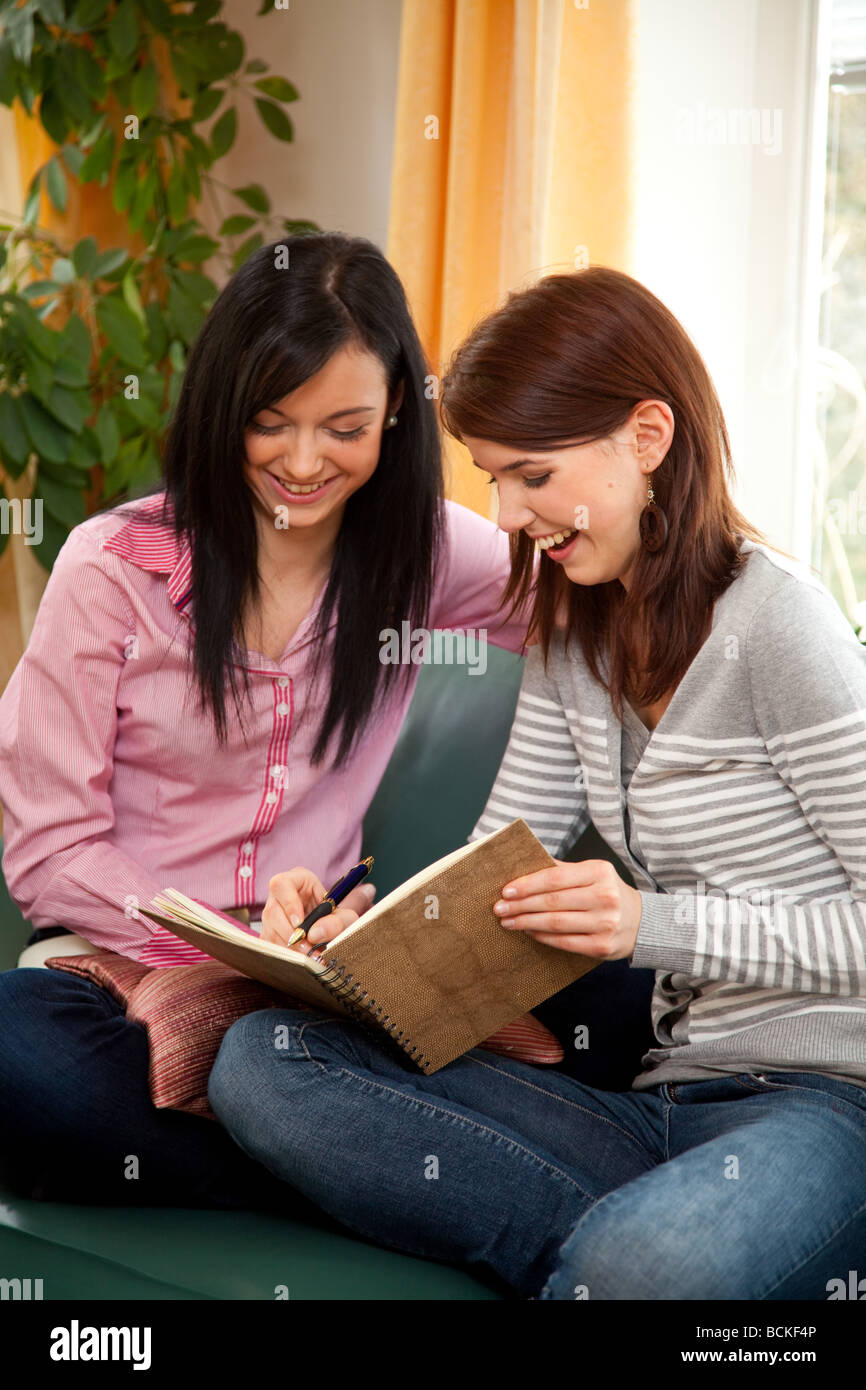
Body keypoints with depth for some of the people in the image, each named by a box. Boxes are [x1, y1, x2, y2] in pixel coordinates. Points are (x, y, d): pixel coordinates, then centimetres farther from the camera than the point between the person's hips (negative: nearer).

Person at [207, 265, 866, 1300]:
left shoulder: (775, 622, -10)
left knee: (651, 1263, -42)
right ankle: (630, 1248, -15)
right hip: (665, 1105, 8)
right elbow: (494, 877, 12)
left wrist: (656, 925, -22)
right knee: (260, 1059, -11)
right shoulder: (574, 636, 15)